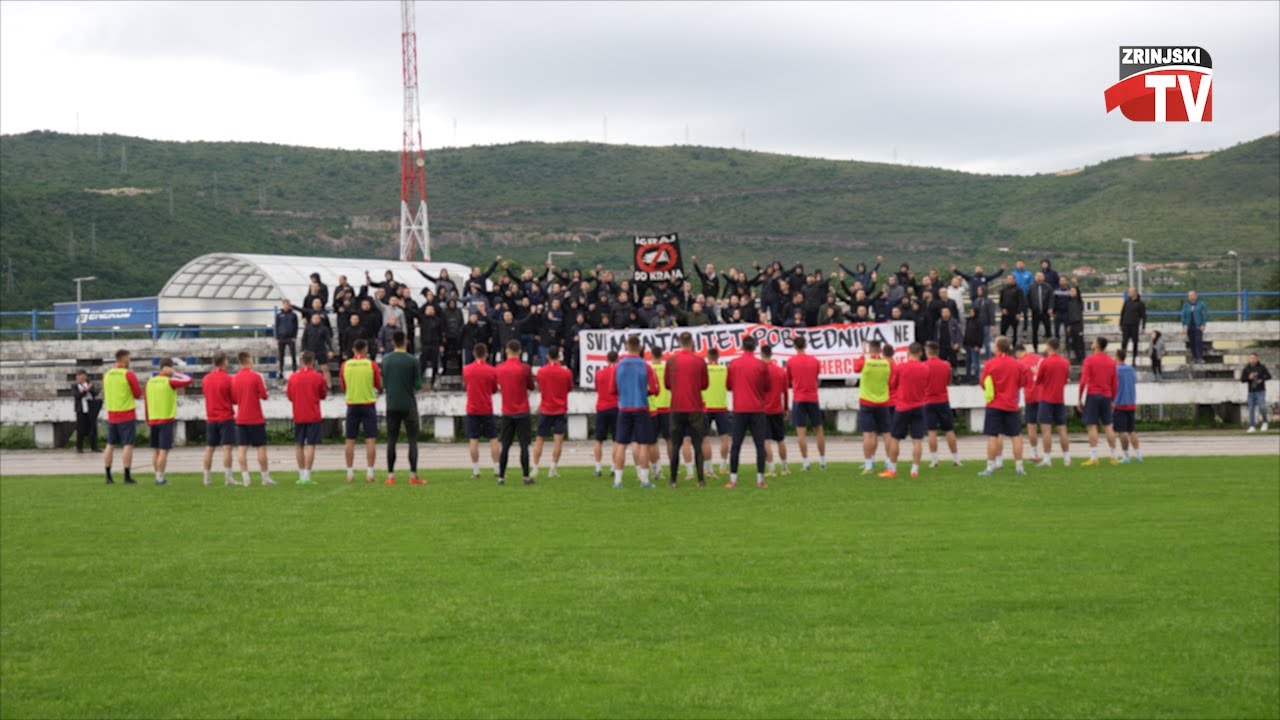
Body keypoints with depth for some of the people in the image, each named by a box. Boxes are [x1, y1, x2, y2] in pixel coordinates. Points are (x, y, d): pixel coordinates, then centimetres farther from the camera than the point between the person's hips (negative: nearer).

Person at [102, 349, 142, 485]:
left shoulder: (107, 375, 7)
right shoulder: (129, 374, -11)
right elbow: (138, 394, -7)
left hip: (111, 415, 6)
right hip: (127, 415, -6)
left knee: (110, 445, 10)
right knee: (128, 445, -3)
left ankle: (108, 476, 10)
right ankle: (127, 476, -7)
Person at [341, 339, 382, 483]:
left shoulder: (345, 365, 1)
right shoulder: (371, 365, -5)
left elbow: (343, 387, 11)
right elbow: (379, 386, 3)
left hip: (352, 405, 2)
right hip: (368, 404, -2)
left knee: (350, 440, 6)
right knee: (370, 440, -1)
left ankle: (350, 473, 5)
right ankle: (369, 472, -6)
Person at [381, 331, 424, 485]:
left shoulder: (386, 360, 1)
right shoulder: (413, 360, -7)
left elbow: (383, 384, 7)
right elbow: (418, 385, -6)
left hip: (392, 406, 3)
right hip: (409, 405, -3)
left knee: (391, 440, 7)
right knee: (412, 440, 1)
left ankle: (390, 476, 5)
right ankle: (413, 475, -4)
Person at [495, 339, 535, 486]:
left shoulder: (500, 368, 0)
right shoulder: (524, 368, -10)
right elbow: (531, 387, 3)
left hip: (506, 412, 3)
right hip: (522, 412, -3)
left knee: (505, 446, 7)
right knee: (524, 445, 0)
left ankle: (501, 477, 5)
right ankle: (526, 476, -2)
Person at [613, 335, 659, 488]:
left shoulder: (619, 365, 0)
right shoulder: (645, 366, -5)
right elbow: (654, 389, -7)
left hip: (623, 408, 2)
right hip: (641, 408, -2)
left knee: (621, 444, 6)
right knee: (643, 444, 2)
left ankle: (618, 479, 3)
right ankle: (644, 479, -1)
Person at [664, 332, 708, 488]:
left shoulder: (671, 361, -1)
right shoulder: (700, 362, -4)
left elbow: (667, 384, 6)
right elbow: (705, 385, 4)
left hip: (676, 409, 1)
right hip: (695, 408, -1)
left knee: (675, 445, 8)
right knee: (697, 445, 3)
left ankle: (673, 480, 7)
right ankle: (701, 479, -2)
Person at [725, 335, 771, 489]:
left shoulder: (733, 364, 0)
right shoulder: (761, 365, -4)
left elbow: (728, 385, 9)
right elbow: (767, 387, 5)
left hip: (739, 410, 1)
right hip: (757, 410, -1)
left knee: (735, 445, 4)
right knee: (760, 445, 3)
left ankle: (733, 479, 2)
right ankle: (760, 479, -2)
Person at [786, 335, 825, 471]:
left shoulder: (791, 361, -3)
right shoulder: (814, 361, 3)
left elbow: (788, 382, 7)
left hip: (798, 399, -2)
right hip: (813, 398, 2)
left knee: (801, 431, -3)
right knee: (819, 430, 12)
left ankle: (805, 462, -9)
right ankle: (822, 461, 14)